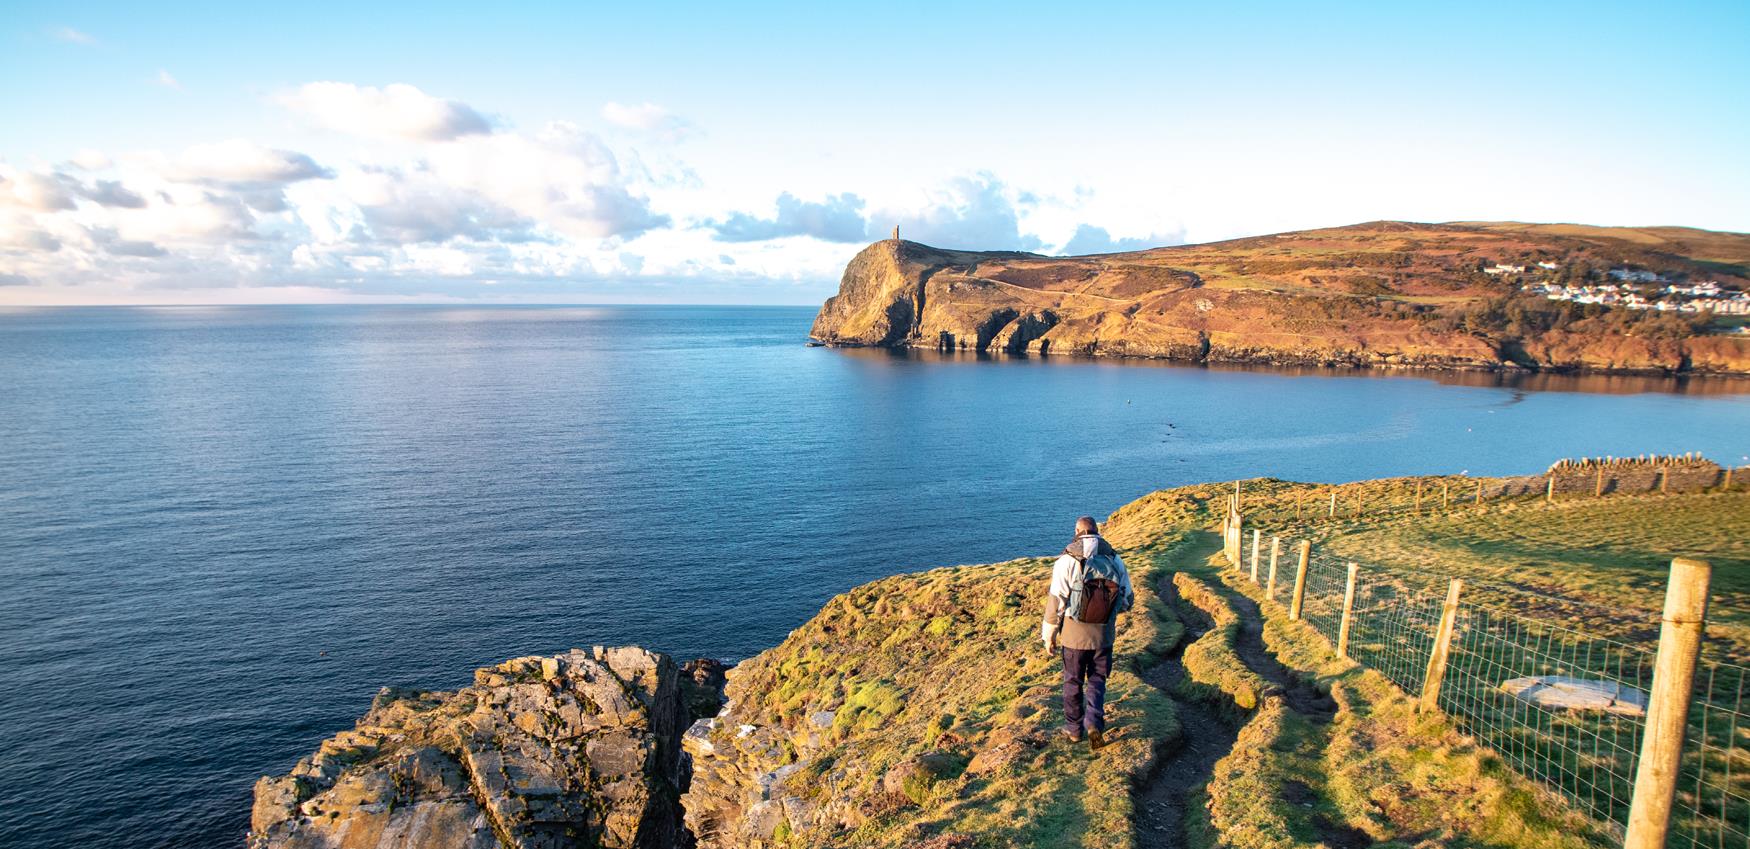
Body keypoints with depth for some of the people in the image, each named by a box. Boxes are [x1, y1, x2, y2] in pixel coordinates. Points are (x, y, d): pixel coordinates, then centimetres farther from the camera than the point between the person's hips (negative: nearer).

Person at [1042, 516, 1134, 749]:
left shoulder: (1067, 560, -14)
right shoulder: (1115, 559, -3)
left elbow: (1056, 601, -14)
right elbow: (1127, 600, 5)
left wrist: (1049, 635, -3)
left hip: (1074, 634, -2)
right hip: (1104, 634, 2)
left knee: (1073, 681, 14)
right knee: (1097, 679, 18)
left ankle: (1074, 729, 26)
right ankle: (1095, 721, -1)